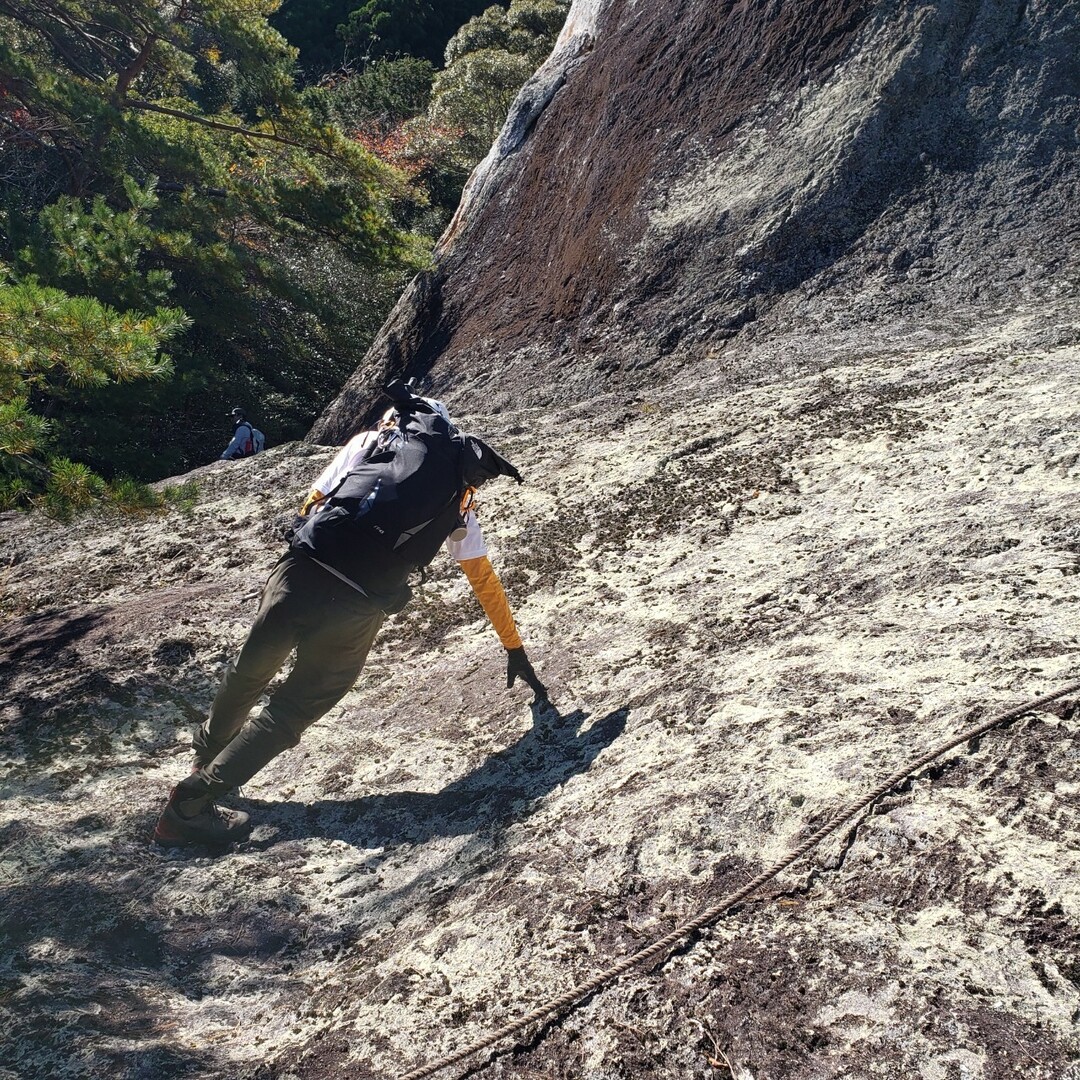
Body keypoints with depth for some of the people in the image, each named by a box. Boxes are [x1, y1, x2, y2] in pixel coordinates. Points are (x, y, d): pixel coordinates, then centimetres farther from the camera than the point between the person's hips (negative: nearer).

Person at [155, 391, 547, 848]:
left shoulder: (365, 441, 19)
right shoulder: (455, 490, 18)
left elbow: (311, 504, 16)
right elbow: (484, 579, 22)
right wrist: (515, 650, 30)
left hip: (297, 575, 3)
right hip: (356, 611, -2)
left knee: (246, 675, 29)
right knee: (291, 712, 17)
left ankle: (206, 756, 55)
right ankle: (190, 806, 19)